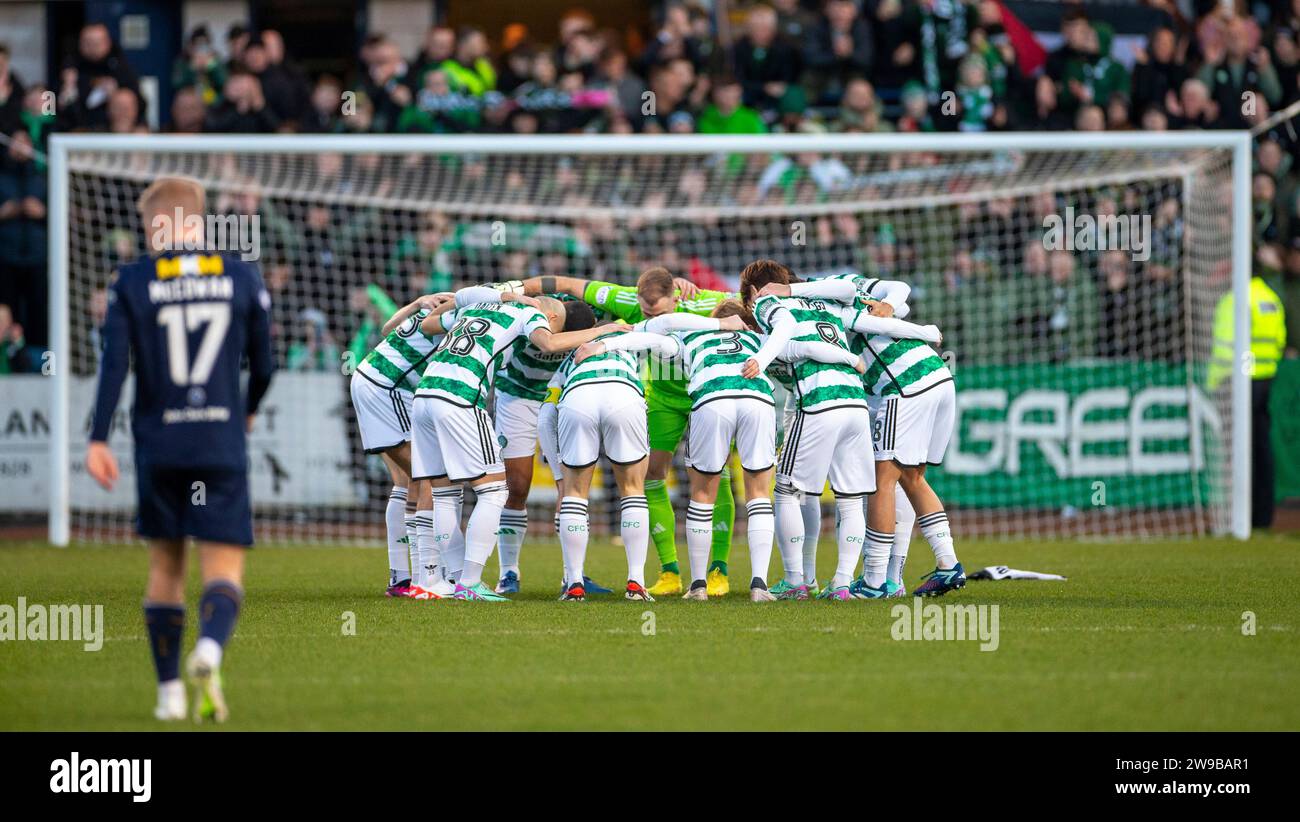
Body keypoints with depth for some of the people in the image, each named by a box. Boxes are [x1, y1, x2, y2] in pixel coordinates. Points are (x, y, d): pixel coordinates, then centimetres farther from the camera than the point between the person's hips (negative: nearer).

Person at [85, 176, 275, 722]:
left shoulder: (132, 283, 1)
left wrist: (98, 440, -9)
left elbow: (114, 364, -8)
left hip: (158, 447, 1)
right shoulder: (242, 278, 4)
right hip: (222, 446, -1)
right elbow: (264, 364, 7)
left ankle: (170, 691, 17)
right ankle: (210, 648, -33)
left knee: (165, 566, 15)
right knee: (224, 569, -2)